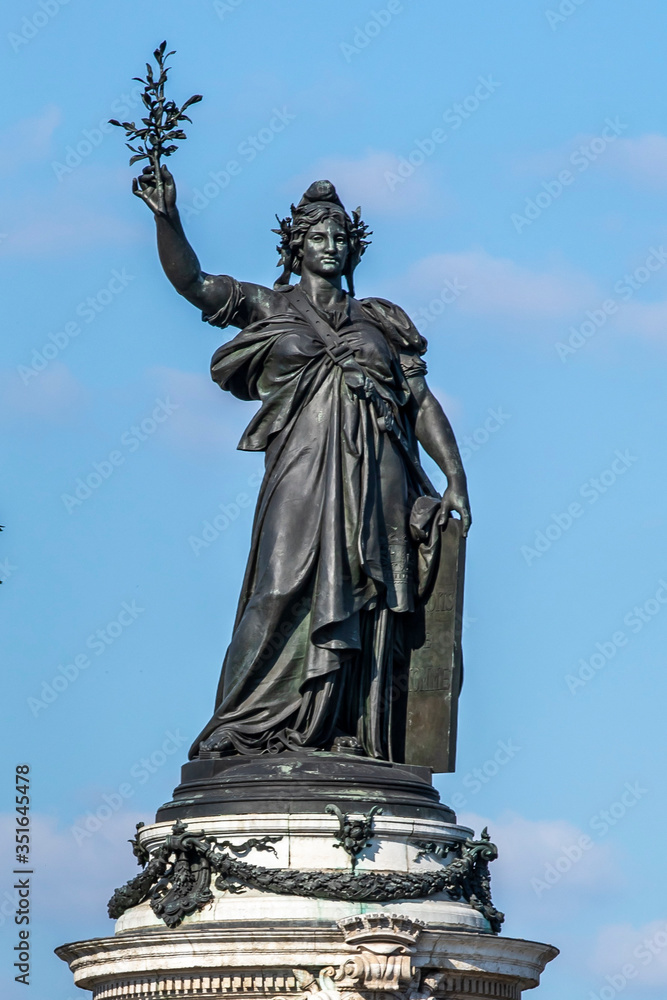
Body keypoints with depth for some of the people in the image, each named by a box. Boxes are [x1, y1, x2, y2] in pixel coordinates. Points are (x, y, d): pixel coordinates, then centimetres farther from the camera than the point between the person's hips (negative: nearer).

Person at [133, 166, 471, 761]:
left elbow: (423, 402, 14)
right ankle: (242, 732, -17)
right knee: (288, 592, -16)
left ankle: (352, 739, -6)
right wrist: (167, 217, -12)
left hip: (378, 483, 3)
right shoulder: (269, 308, 15)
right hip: (304, 473, -3)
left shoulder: (379, 322, 19)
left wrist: (456, 476, 4)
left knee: (367, 607, -4)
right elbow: (191, 281, 3)